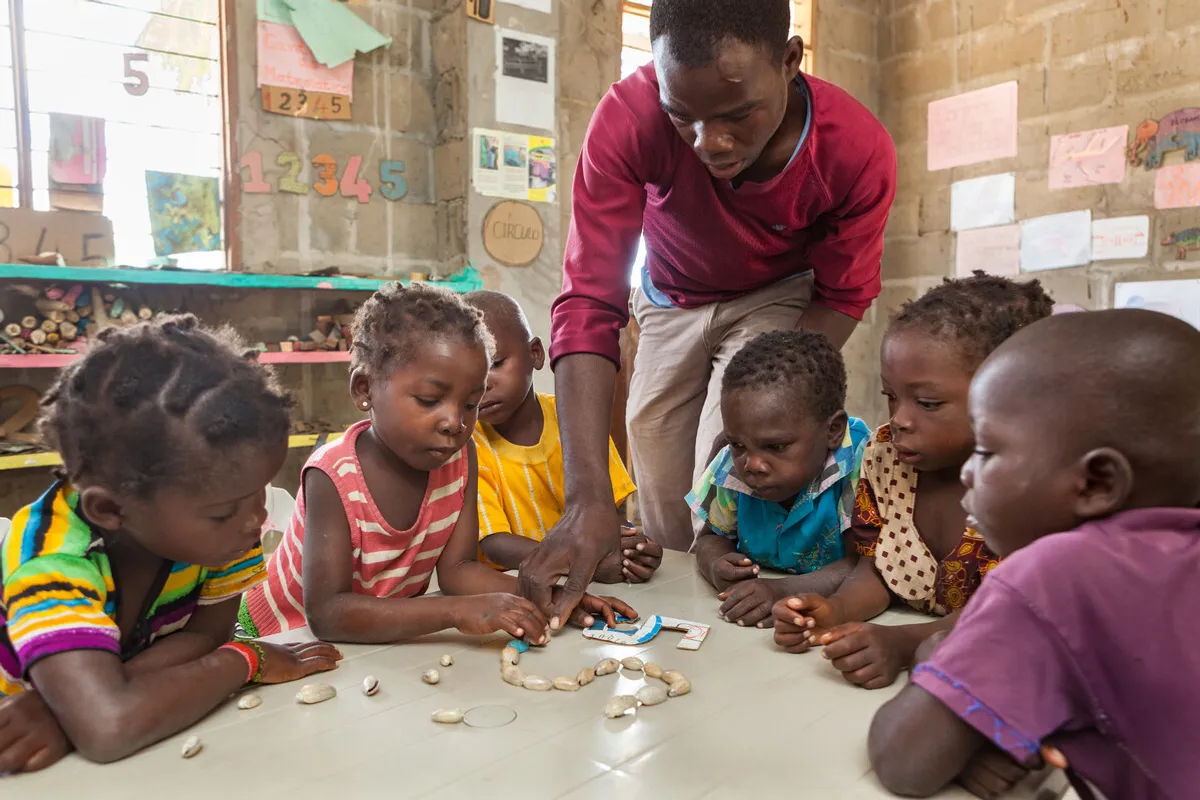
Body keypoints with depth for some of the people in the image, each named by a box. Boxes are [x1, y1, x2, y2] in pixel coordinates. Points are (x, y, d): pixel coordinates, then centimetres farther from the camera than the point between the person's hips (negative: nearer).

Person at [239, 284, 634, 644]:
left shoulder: (459, 456, -9)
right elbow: (326, 613, -33)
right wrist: (458, 612, -43)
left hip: (388, 635, 4)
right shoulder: (333, 475, -26)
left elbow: (456, 567, -11)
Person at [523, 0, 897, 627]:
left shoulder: (859, 150, -30)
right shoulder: (628, 119, -33)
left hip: (779, 298, -1)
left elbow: (843, 297, -13)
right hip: (672, 299, 1)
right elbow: (589, 300, -35)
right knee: (662, 520, 3)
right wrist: (588, 498, -44)